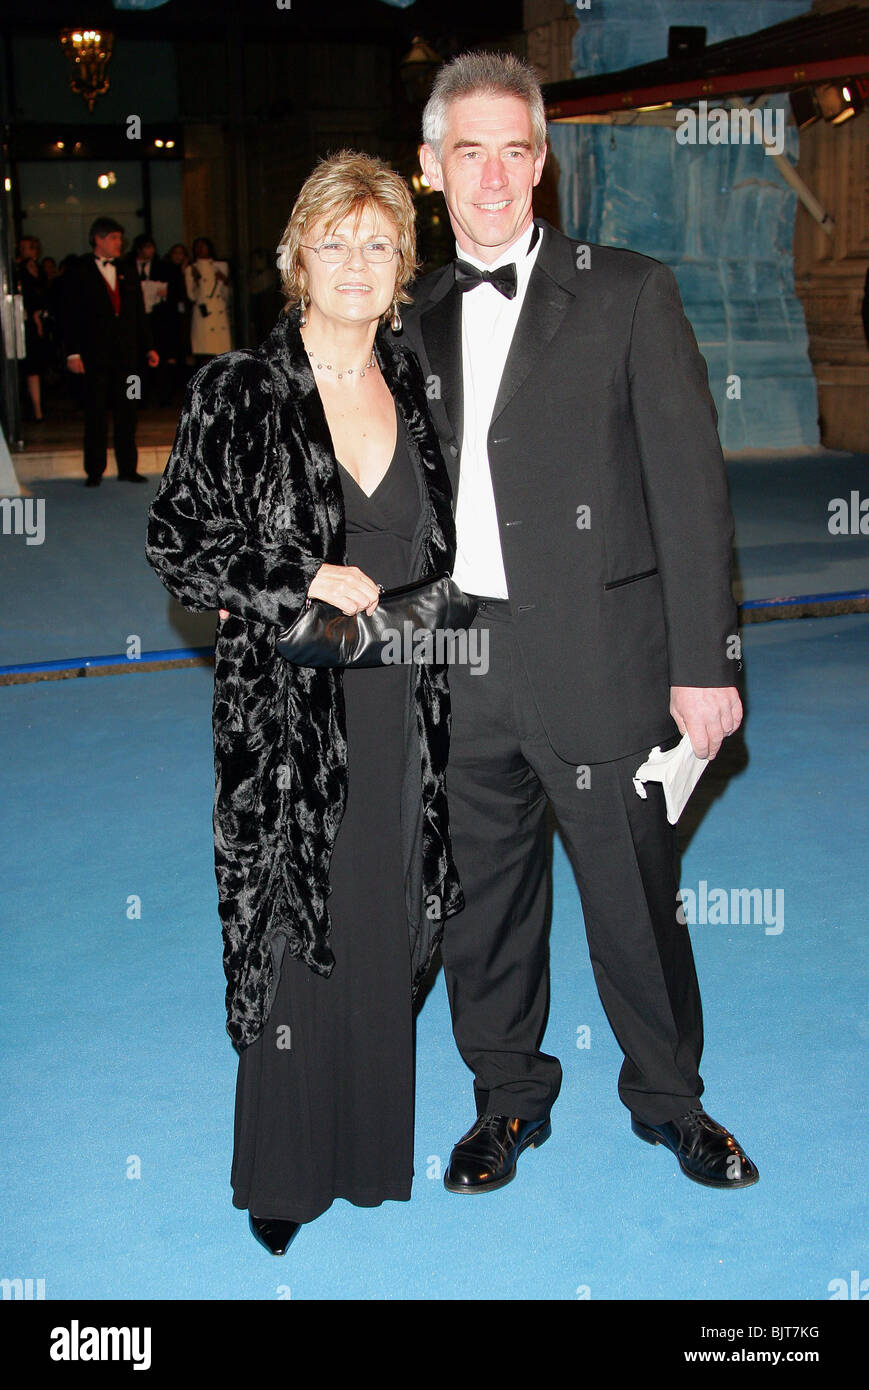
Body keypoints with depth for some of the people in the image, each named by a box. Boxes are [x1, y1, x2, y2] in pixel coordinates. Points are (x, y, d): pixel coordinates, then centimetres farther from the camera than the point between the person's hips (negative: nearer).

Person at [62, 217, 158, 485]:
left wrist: (148, 347, 10)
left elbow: (139, 314, 17)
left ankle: (127, 468, 12)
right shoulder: (78, 274, 1)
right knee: (95, 415, 0)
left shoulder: (126, 274, 15)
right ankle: (94, 471, 6)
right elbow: (69, 316, -3)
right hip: (94, 357, -4)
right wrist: (73, 353, -10)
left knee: (126, 413, 5)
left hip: (126, 356, 4)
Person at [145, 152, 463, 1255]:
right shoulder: (237, 391, -6)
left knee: (383, 928, 12)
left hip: (400, 704, 4)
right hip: (286, 710, -4)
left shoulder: (413, 387, 7)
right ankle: (285, 1172, 24)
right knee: (290, 931, 5)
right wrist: (306, 581, -16)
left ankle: (373, 1144, 32)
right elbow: (175, 540, -6)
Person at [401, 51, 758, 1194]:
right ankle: (509, 1097, 33)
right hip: (456, 661, 4)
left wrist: (704, 662, -9)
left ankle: (669, 1097, 29)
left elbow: (690, 484, -4)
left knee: (633, 890, 6)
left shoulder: (629, 294, -1)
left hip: (596, 657, -3)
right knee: (485, 893, 13)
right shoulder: (418, 321, 11)